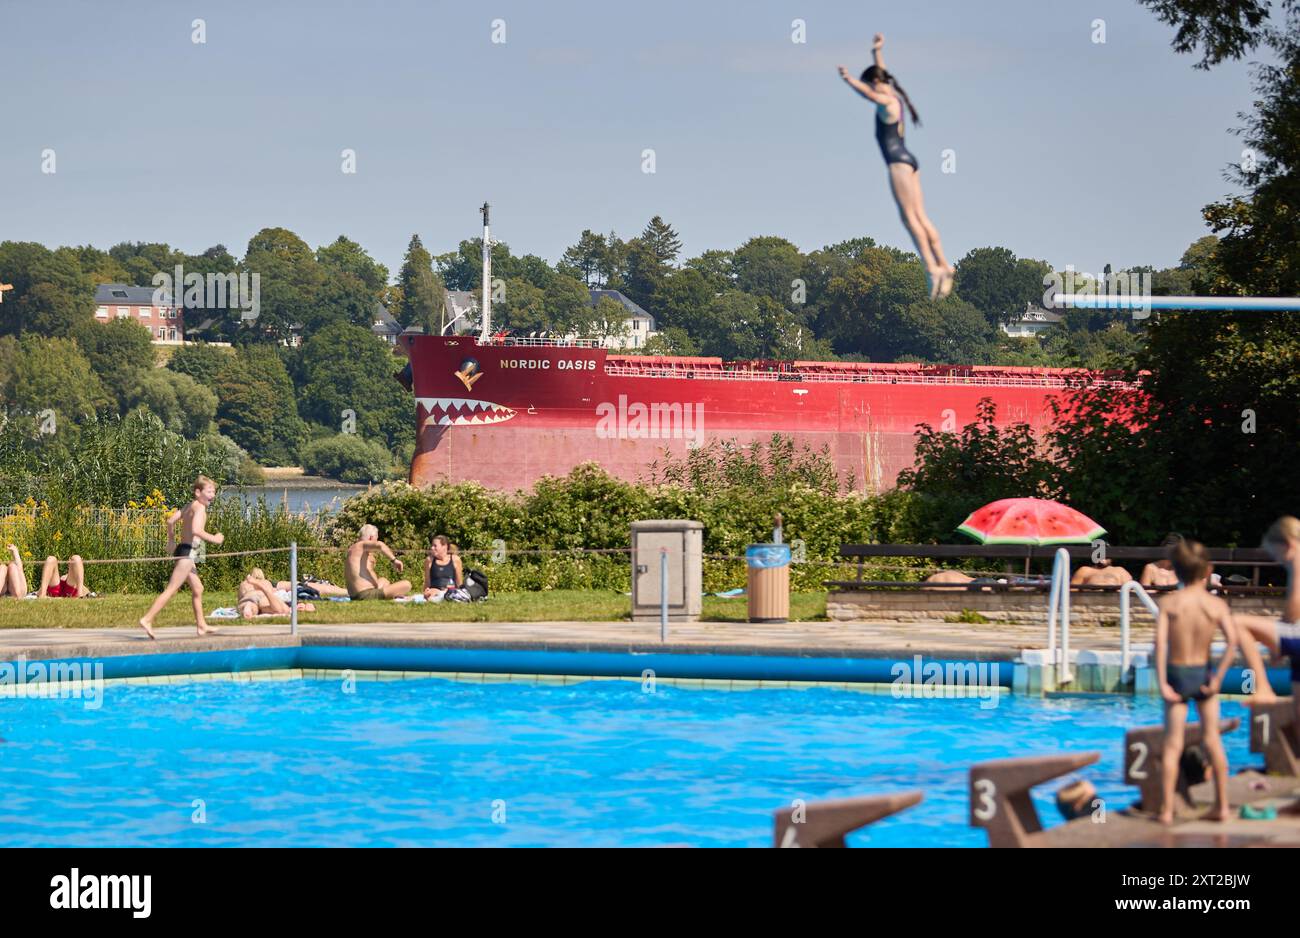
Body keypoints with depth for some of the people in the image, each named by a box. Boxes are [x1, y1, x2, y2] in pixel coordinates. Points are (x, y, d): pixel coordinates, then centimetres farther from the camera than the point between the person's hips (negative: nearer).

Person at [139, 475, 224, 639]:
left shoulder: (189, 506, 15)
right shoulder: (199, 507, -12)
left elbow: (171, 521, 19)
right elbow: (196, 530, -26)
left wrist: (171, 541, 29)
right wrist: (214, 539, -16)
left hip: (182, 550, 10)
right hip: (187, 551, -10)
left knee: (197, 588, 20)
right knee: (172, 589, -11)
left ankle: (201, 625, 27)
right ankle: (147, 619, -15)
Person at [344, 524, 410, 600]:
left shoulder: (351, 549, 20)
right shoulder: (362, 545, -7)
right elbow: (379, 545, -31)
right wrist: (394, 560, -24)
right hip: (367, 595, -10)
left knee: (383, 581, 39)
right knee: (406, 584, -12)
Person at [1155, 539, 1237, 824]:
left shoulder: (1168, 603, -7)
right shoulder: (1217, 604, -6)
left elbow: (1160, 642, -16)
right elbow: (1233, 640, -17)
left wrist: (1162, 683, -15)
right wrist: (1219, 678, -12)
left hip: (1176, 674, -1)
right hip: (1203, 673, 1)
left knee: (1173, 744, 4)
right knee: (1212, 739, 13)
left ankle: (1167, 809, 1)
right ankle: (1222, 805, 15)